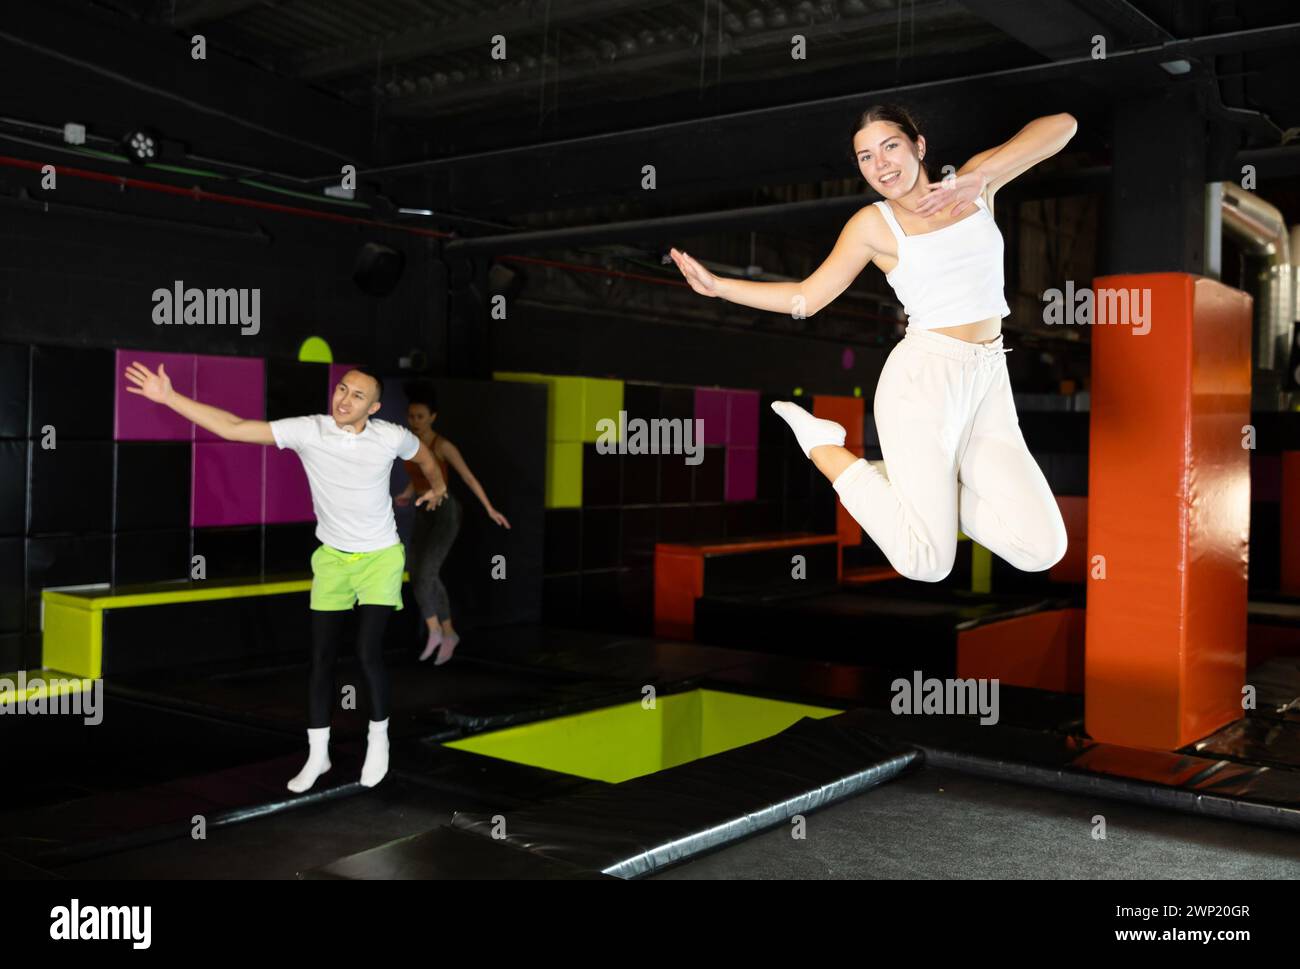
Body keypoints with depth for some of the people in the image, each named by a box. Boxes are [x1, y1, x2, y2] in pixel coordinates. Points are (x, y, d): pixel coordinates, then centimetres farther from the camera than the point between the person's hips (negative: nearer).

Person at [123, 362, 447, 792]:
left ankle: (378, 737, 14)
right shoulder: (307, 430, -14)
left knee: (368, 652, -11)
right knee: (321, 658, 3)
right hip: (332, 558, 2)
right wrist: (170, 397, -24)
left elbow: (422, 451, 12)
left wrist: (437, 484, 21)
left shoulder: (391, 437, -13)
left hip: (380, 558, -2)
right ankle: (317, 755, 16)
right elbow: (234, 428, -19)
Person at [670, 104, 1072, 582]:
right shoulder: (873, 223, 3)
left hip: (989, 382, 4)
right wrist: (716, 285, -2)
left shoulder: (973, 182, 9)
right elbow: (805, 298, 5)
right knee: (927, 562, -13)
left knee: (1044, 551, -8)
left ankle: (925, 485, 12)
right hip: (925, 379, -4)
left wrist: (981, 176, -11)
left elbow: (1062, 126, 2)